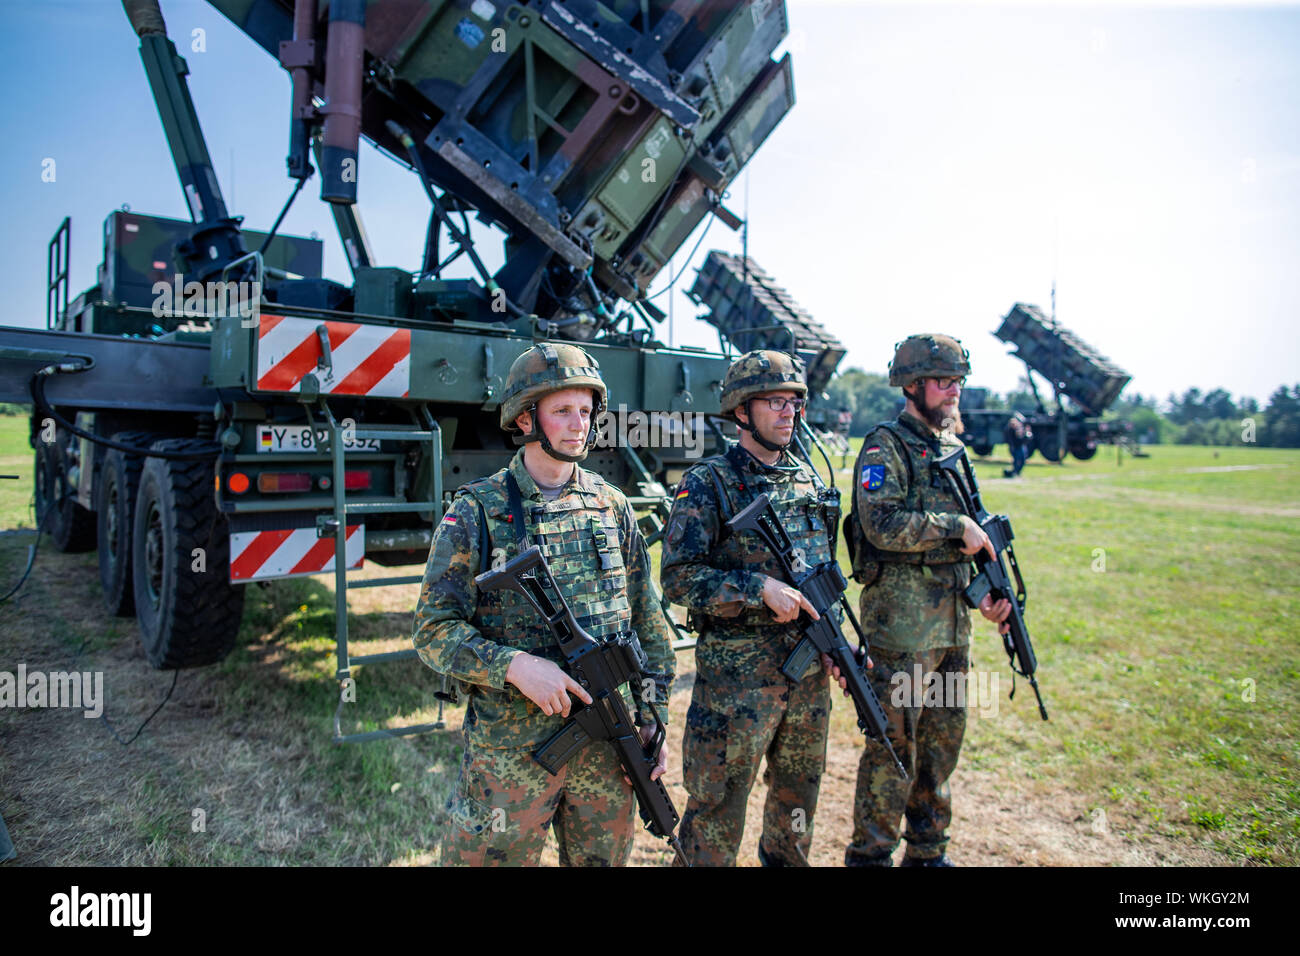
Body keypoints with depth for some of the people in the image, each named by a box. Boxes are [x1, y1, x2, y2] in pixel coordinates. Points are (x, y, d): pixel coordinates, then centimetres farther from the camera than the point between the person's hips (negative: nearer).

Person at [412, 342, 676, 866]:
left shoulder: (613, 507, 4)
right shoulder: (477, 512, -8)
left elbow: (648, 622, 8)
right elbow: (433, 631, -10)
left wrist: (653, 717, 5)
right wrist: (514, 665, -24)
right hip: (510, 748, -4)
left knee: (604, 856, 20)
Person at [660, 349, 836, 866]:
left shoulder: (806, 479, 9)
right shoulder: (708, 485, -11)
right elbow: (678, 576, -16)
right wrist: (759, 587, -22)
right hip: (737, 669, -6)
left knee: (800, 787, 22)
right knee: (718, 801, 5)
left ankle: (786, 858, 44)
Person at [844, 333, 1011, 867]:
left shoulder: (953, 449, 16)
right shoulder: (885, 447, -9)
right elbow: (883, 524, -23)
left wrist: (986, 592, 9)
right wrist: (957, 527, -17)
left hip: (953, 623, 8)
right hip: (901, 623, -8)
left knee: (943, 741, 17)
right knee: (892, 747, 0)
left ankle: (928, 852, 33)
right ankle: (870, 855, 16)